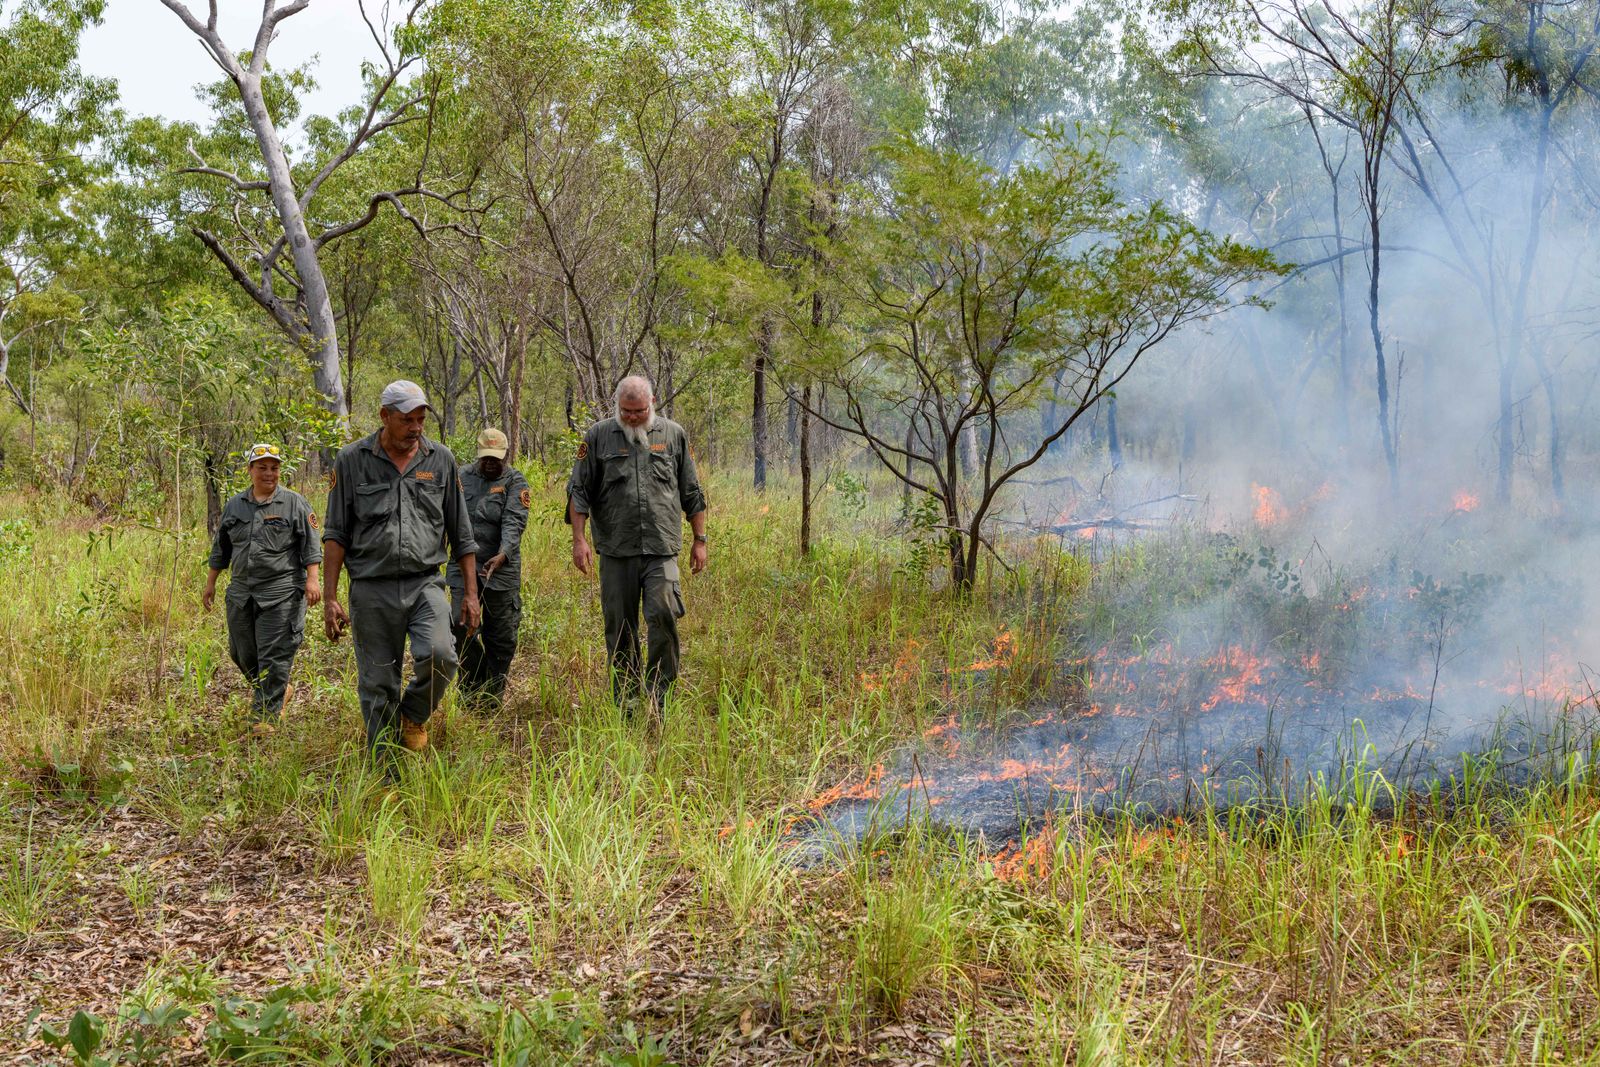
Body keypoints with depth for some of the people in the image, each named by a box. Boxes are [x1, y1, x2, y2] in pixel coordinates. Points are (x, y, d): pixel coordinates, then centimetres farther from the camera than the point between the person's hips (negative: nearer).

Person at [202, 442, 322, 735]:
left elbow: (311, 545, -4)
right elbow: (221, 549, 21)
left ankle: (265, 715, 1)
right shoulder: (234, 506, 14)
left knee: (273, 657, -7)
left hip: (281, 593, -5)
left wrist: (312, 579, -14)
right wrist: (210, 583, 20)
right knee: (243, 654, 11)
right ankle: (281, 691, 32)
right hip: (241, 593, 5)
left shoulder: (294, 503, 0)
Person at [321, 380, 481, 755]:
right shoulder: (352, 460, 3)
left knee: (440, 657, -24)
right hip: (372, 588, -1)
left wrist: (471, 593, 7)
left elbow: (461, 534, 12)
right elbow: (336, 534, 4)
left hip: (425, 583, 1)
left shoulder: (441, 460, 7)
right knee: (378, 688, 2)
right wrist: (330, 598, -2)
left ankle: (413, 715, 7)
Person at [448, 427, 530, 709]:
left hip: (501, 568, -2)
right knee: (462, 627, -7)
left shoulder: (515, 482, -3)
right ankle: (470, 689, 8)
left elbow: (514, 522, -16)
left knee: (501, 636, 4)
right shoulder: (463, 476, 8)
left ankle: (493, 694, 19)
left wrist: (503, 554, -31)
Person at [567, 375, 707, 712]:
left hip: (662, 549, 0)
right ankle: (626, 700, 17)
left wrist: (700, 539, 12)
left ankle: (659, 694, -3)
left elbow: (692, 493, 15)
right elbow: (579, 491, 6)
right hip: (616, 550, 1)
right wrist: (578, 539, -3)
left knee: (663, 615, -16)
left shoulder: (673, 434, 9)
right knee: (620, 627, 5)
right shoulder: (598, 436, 6)